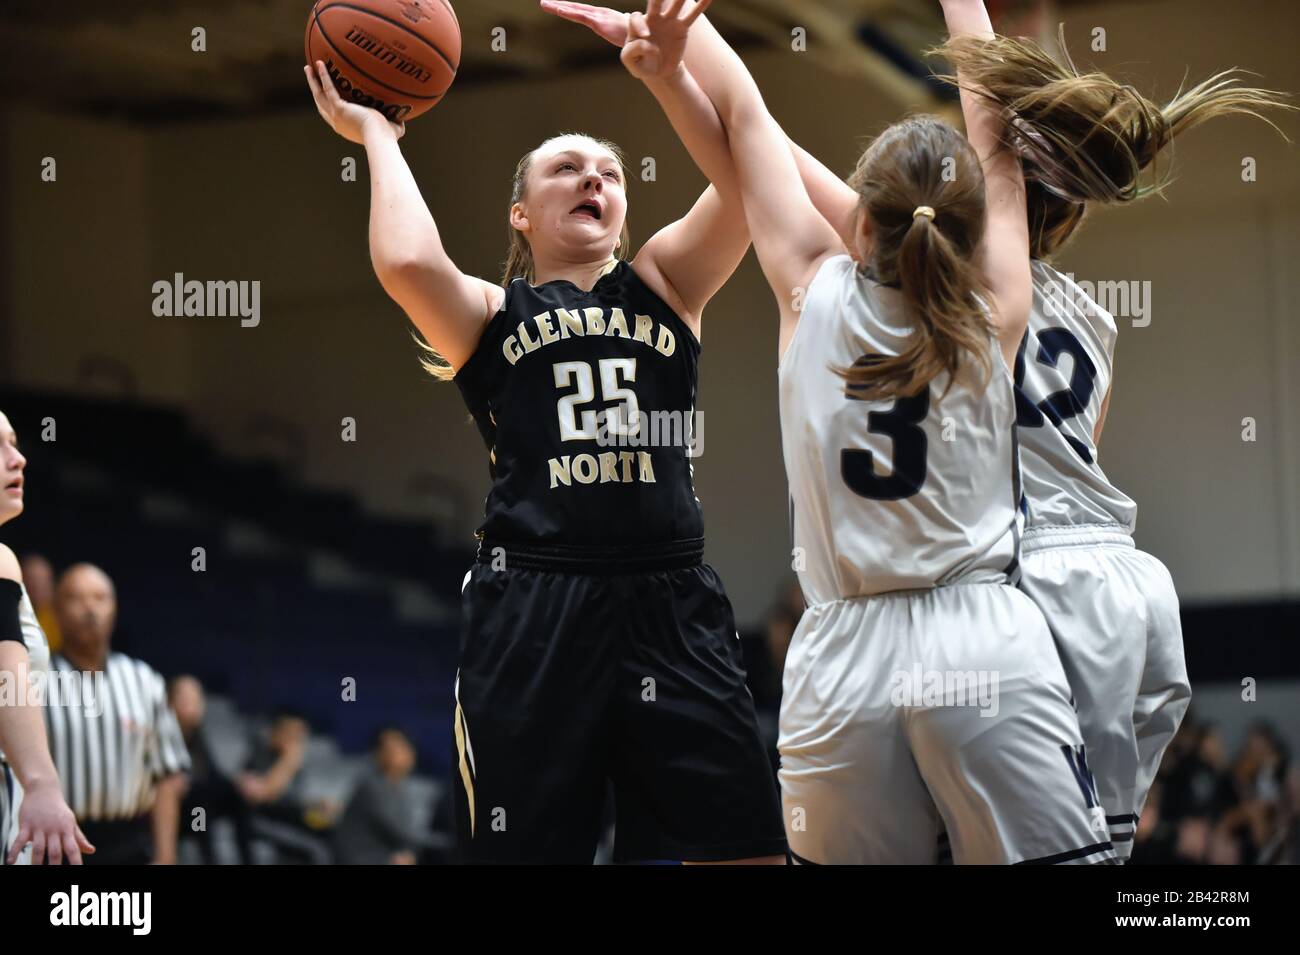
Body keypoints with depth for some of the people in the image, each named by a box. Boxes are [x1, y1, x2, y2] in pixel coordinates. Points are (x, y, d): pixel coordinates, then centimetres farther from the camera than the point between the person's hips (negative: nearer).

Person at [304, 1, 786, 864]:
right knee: (526, 847, 2)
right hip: (534, 611, -2)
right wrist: (378, 137, 4)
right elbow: (406, 262, -12)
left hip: (673, 603, 2)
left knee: (747, 848, -1)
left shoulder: (665, 285, 17)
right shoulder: (488, 313, 10)